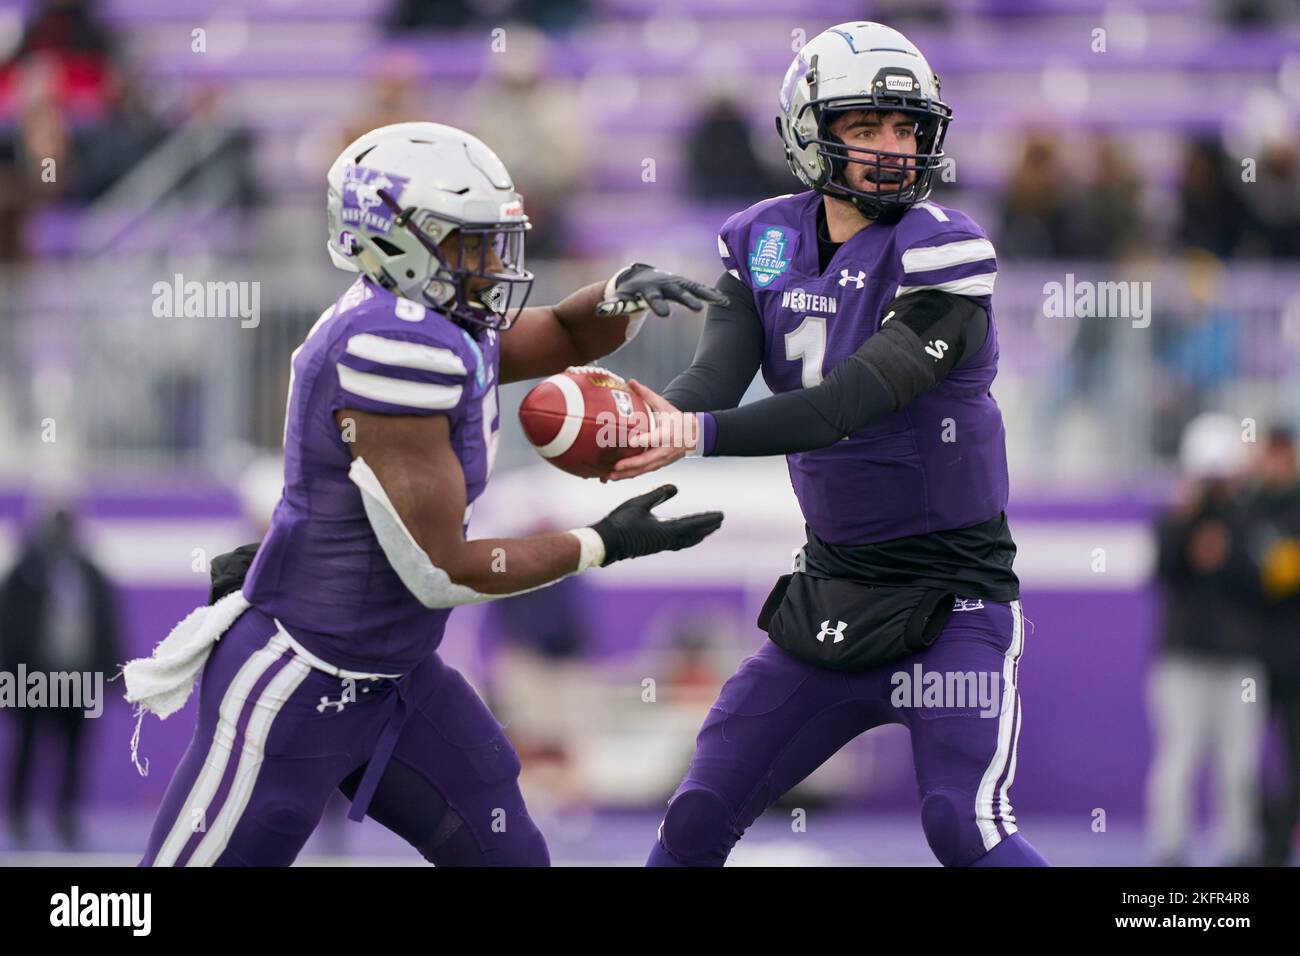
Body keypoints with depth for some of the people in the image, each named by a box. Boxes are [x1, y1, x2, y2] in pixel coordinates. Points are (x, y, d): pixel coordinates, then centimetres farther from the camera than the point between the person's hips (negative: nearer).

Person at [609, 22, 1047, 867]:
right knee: (698, 818, 7)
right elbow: (719, 373, -13)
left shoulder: (942, 252, -17)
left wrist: (700, 434, -41)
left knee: (965, 828, -21)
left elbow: (850, 402, -28)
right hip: (833, 593, 6)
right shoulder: (763, 243, 2)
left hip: (952, 598, -6)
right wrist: (659, 417, -37)